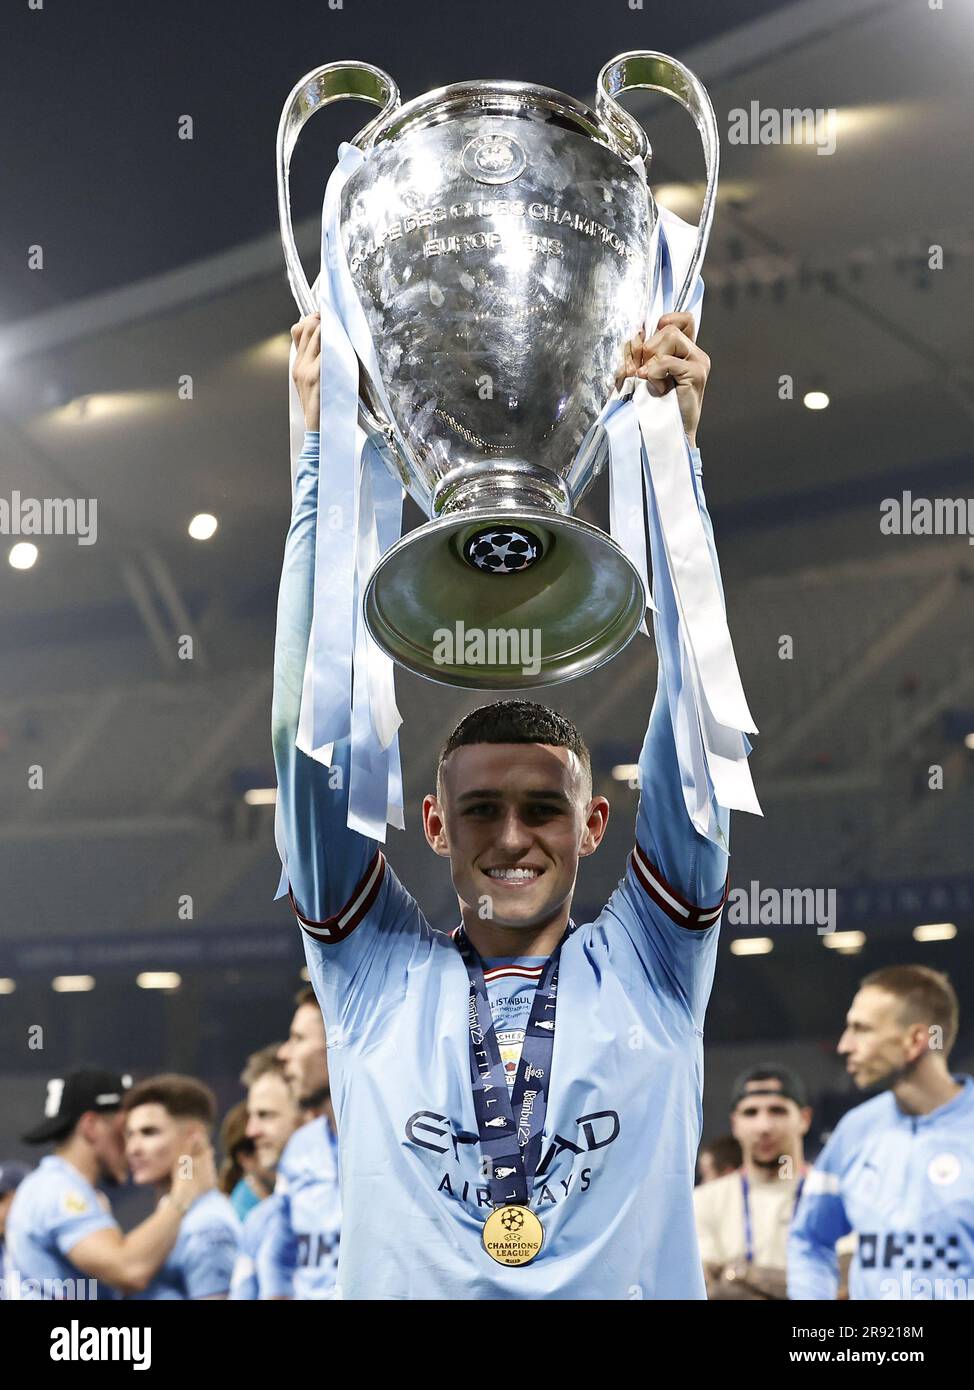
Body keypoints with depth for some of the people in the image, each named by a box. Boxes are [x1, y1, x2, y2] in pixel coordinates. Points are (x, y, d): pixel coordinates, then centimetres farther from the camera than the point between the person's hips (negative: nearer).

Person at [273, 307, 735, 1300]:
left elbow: (693, 718, 8)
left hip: (633, 1288, -1)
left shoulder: (650, 968, 13)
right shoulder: (376, 975, 13)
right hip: (400, 1289, 1)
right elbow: (309, 726, 9)